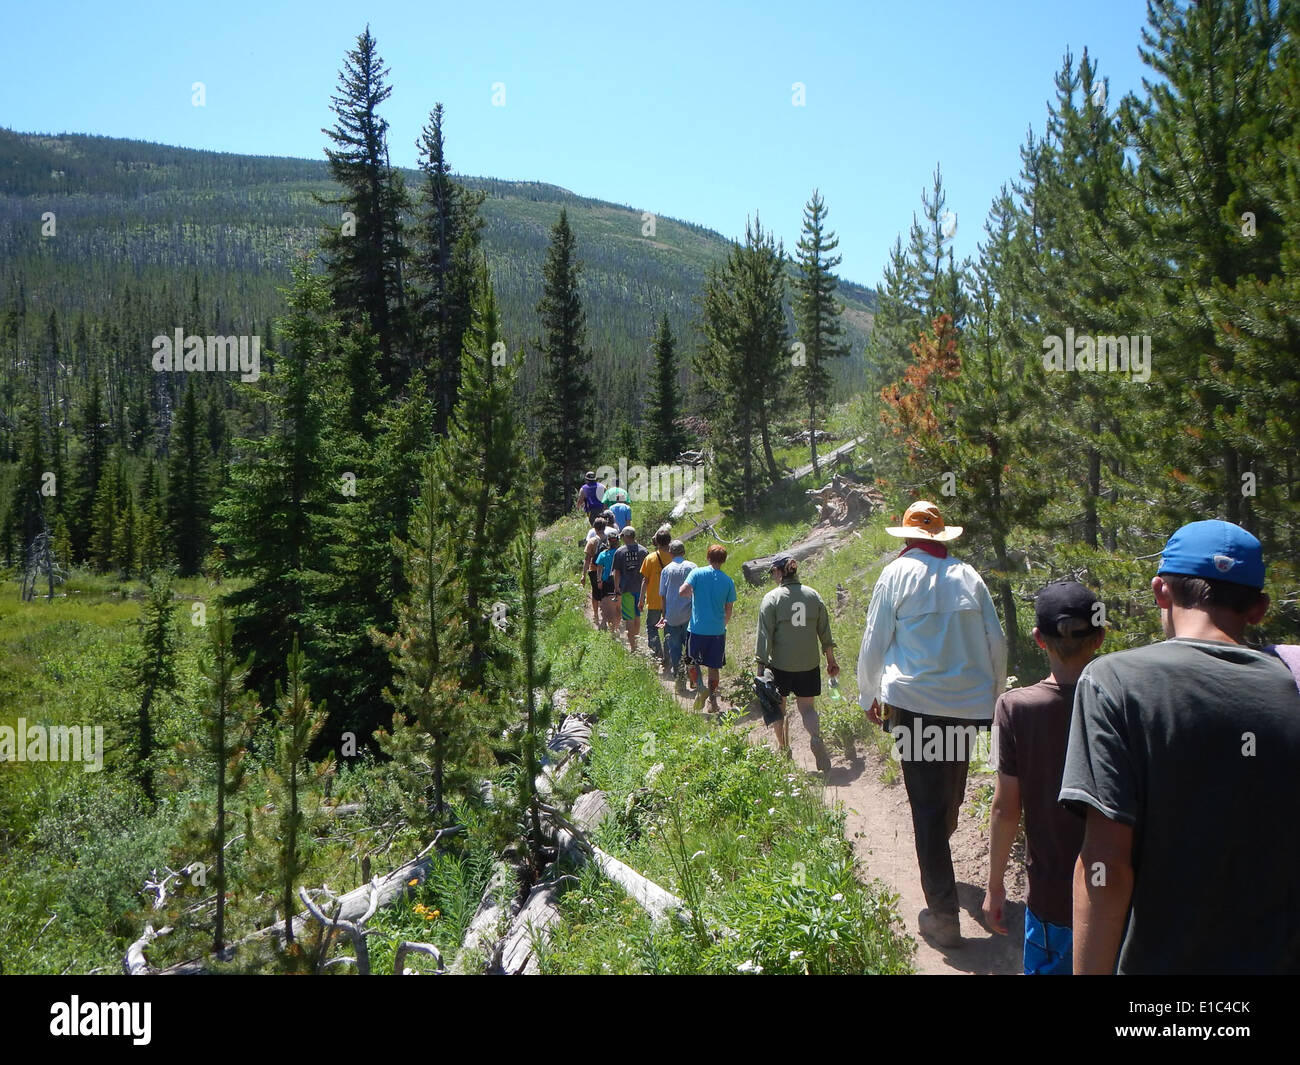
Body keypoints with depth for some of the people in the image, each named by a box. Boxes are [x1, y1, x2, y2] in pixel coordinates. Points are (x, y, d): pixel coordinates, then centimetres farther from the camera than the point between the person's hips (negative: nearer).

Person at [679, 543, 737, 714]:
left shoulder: (697, 573, -6)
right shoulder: (728, 581, 1)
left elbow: (682, 591, -19)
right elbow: (728, 611, 6)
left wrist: (693, 594, 4)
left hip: (697, 628, -2)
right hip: (718, 631, 2)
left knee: (693, 662, 16)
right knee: (713, 667, 13)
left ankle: (700, 687, -7)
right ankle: (713, 701, 16)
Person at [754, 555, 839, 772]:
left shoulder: (772, 599, -9)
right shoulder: (813, 595, 3)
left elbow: (765, 634, -10)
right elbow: (825, 631, 8)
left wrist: (761, 664, -4)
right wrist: (830, 659, 17)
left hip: (781, 664, -3)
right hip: (809, 663, 3)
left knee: (778, 707, 16)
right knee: (806, 707, 10)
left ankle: (783, 749, 24)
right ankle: (816, 737, -17)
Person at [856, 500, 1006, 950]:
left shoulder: (897, 573, -3)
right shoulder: (968, 576, 6)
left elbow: (875, 643, -1)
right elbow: (996, 642, 10)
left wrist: (869, 695, 13)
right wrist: (993, 693, 23)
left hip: (915, 702, -4)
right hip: (968, 704, 4)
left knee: (927, 805, 0)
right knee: (951, 792, 21)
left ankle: (944, 915, 1)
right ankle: (938, 856, 45)